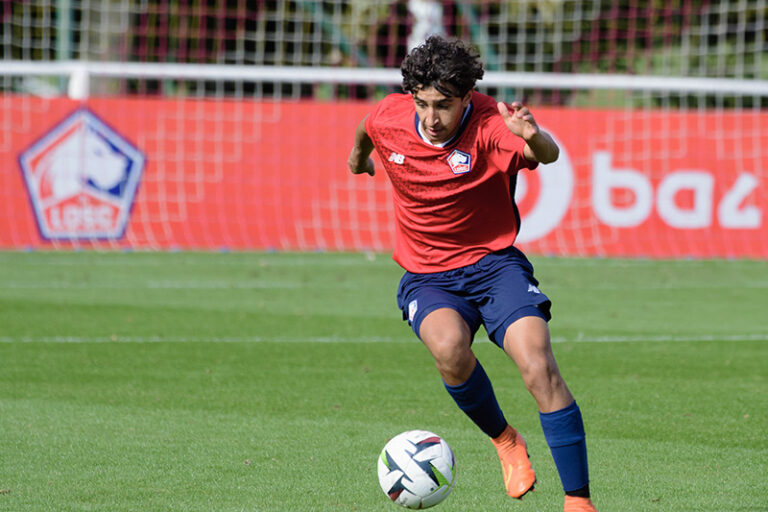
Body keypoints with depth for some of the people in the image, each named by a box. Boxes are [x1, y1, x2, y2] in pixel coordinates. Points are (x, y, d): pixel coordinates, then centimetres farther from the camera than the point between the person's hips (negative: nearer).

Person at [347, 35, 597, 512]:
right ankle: (504, 439, -3)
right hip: (427, 277, 2)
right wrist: (359, 153, 40)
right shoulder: (389, 118, -8)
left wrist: (534, 138, -64)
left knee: (538, 367, -23)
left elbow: (548, 154, -41)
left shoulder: (489, 126, -20)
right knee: (449, 346, -32)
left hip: (495, 262, -2)